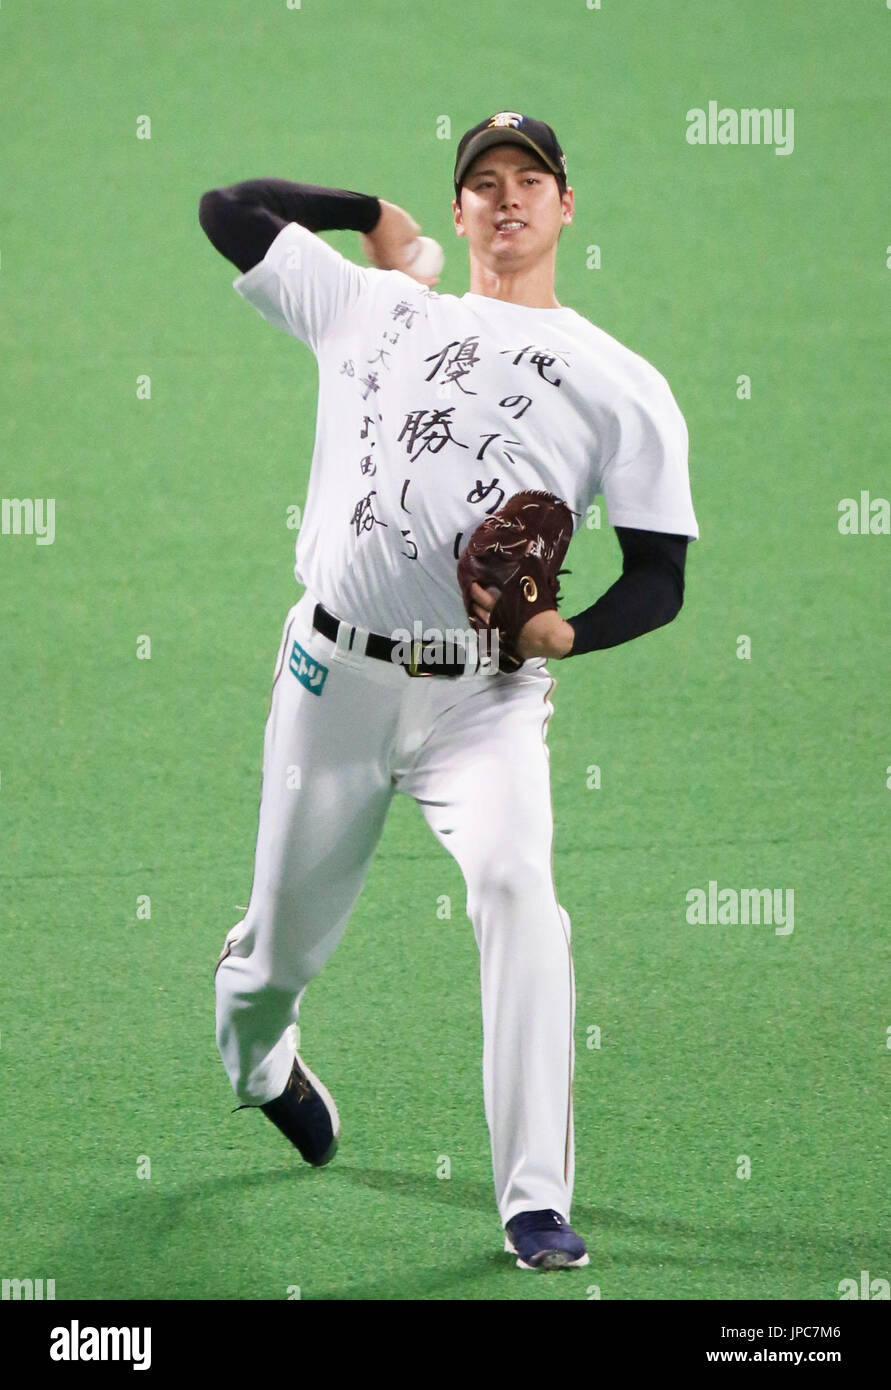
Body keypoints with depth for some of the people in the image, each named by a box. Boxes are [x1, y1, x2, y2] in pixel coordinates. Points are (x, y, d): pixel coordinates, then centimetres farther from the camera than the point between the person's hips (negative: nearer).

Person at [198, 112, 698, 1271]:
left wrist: (568, 632, -15)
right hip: (333, 678, 2)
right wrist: (374, 214, 22)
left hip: (484, 700, -2)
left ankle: (537, 1202, -26)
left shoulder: (623, 386, 6)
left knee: (517, 885, -26)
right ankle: (257, 1063, 48)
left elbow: (661, 576, 3)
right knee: (286, 934, 10)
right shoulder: (371, 307, 12)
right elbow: (228, 208, 17)